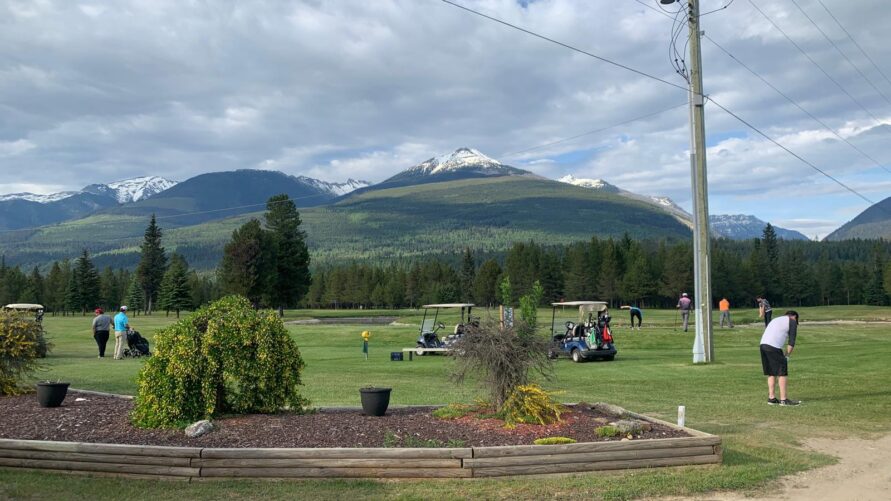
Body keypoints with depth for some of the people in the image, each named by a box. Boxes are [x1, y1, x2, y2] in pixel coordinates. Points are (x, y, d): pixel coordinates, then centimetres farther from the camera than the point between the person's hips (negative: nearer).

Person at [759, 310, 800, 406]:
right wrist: (787, 356, 10)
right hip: (774, 347, -7)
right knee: (782, 373, 0)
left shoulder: (776, 319, 31)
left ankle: (771, 398, 18)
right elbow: (791, 342, 3)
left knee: (771, 373, 15)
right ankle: (783, 399, 1)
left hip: (763, 344, 7)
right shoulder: (792, 322, 11)